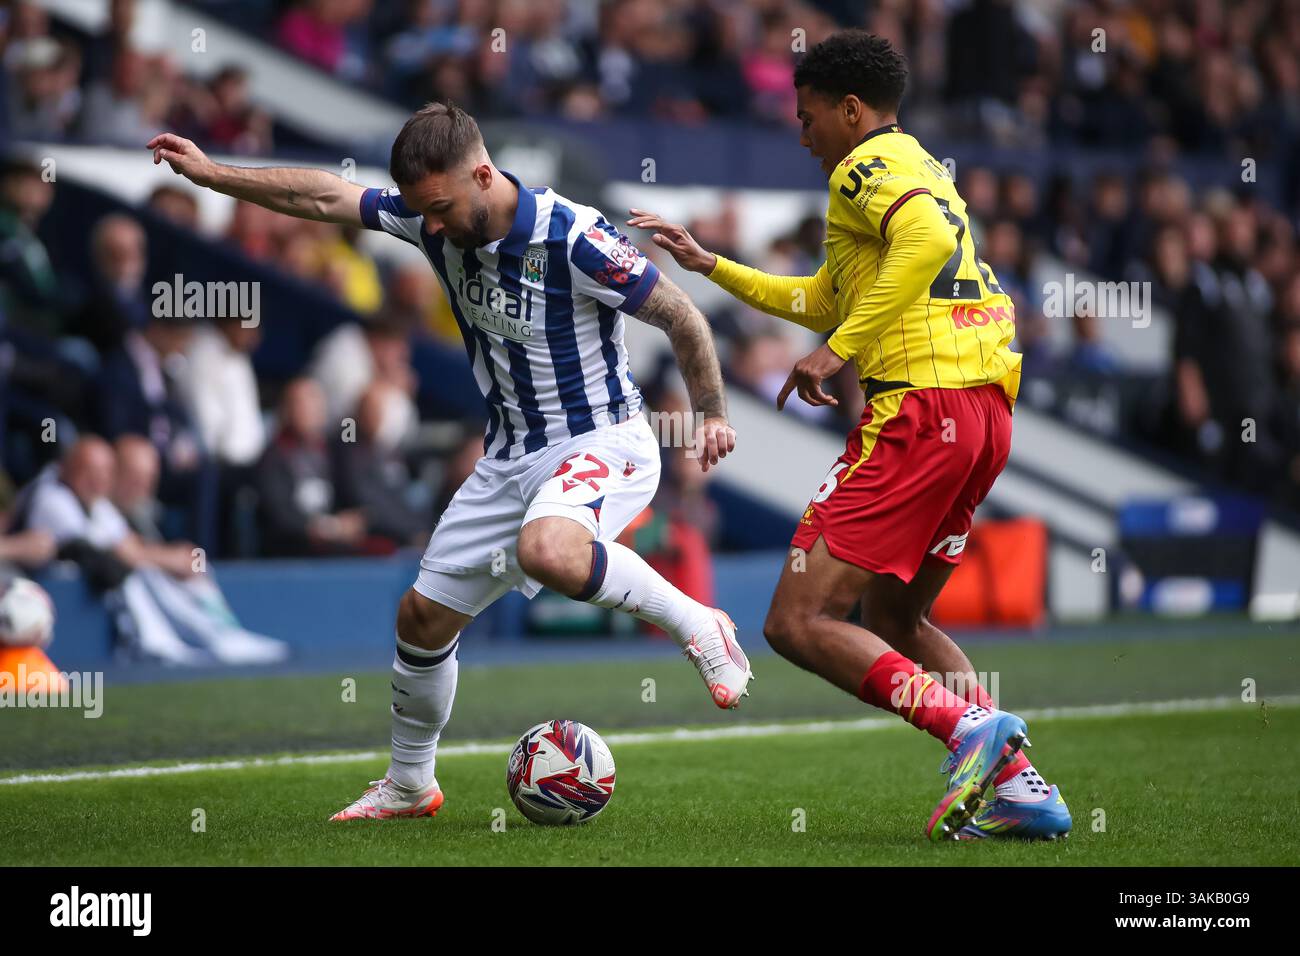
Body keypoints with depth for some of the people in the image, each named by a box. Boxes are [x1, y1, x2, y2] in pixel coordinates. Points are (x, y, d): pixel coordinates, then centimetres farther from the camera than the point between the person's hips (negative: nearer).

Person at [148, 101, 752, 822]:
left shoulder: (572, 237, -24)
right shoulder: (432, 217, -5)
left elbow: (680, 316, -14)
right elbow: (324, 198, 6)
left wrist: (712, 414, -12)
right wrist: (213, 174, 6)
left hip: (602, 443, -7)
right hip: (510, 456, 7)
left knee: (547, 550, -40)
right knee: (422, 616, 9)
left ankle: (697, 625, -17)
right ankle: (409, 785, 31)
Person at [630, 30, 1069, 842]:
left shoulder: (870, 163, -1)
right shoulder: (921, 171, 28)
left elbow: (928, 239, -24)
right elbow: (828, 299, 39)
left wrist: (840, 350, -22)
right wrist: (708, 265, 41)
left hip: (919, 407, -10)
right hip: (988, 412, 10)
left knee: (798, 622, -9)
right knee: (894, 619, 22)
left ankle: (968, 724, -26)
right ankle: (1021, 785, 7)